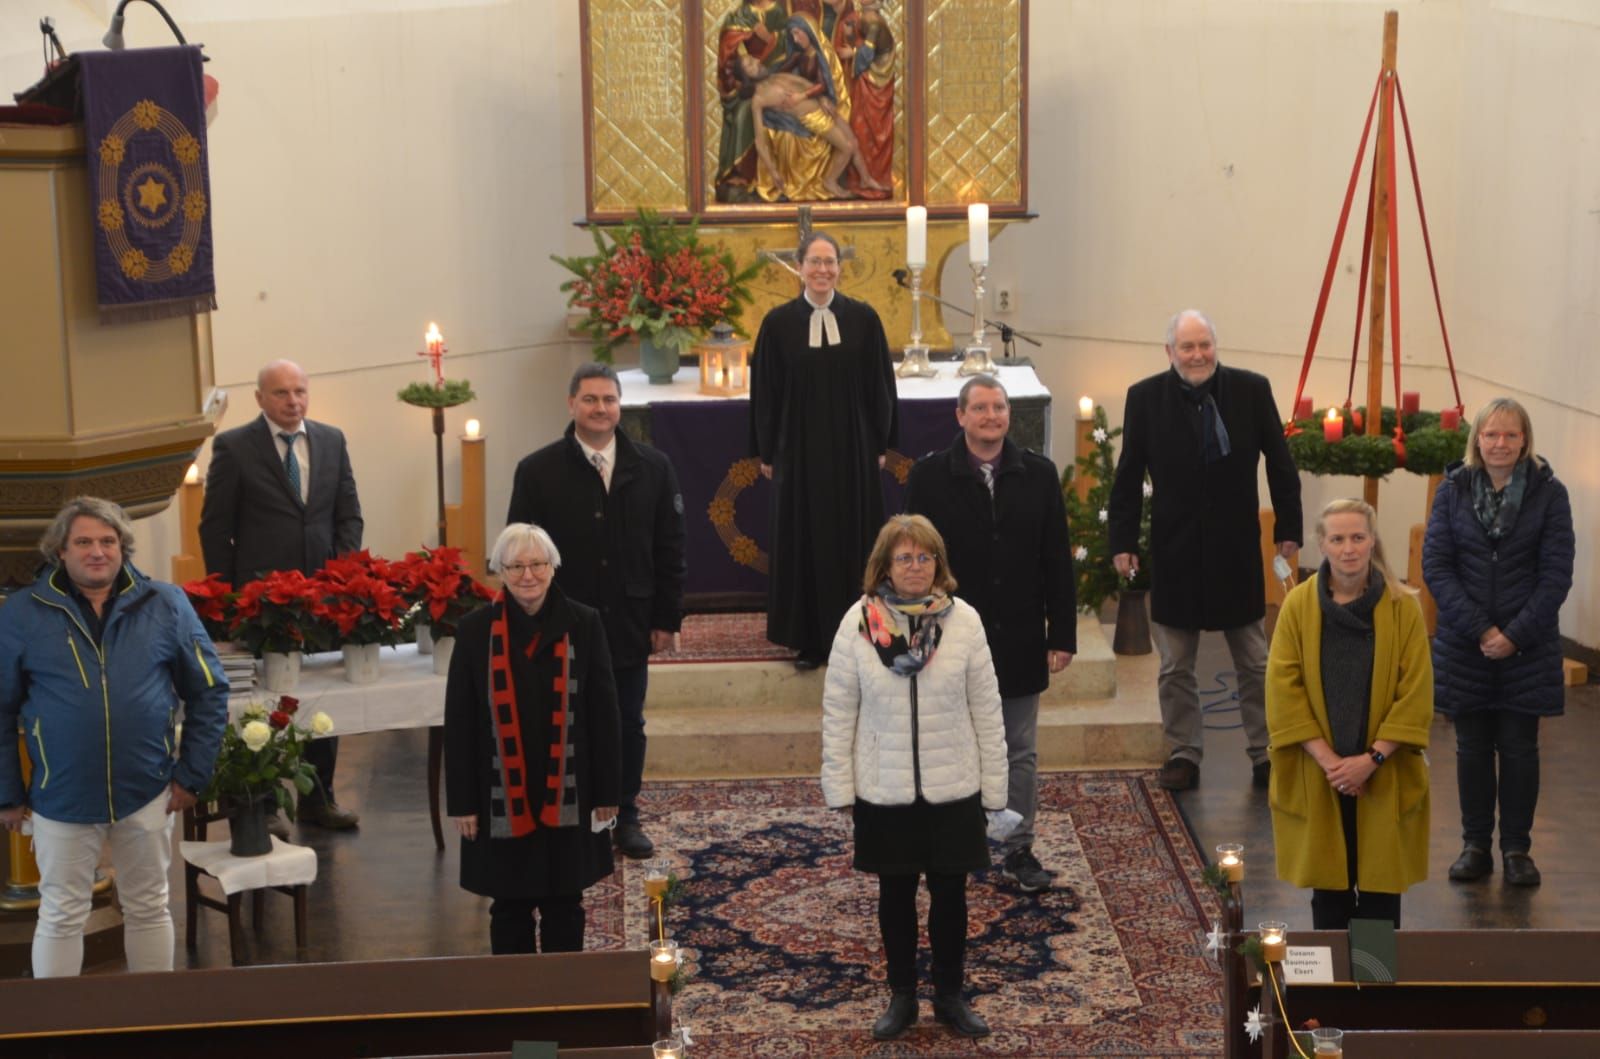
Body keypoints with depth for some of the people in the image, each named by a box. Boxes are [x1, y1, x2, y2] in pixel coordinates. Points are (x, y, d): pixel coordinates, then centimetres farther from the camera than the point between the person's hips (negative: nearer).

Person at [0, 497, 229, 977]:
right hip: (61, 796, -1)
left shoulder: (166, 604, -2)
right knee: (61, 916, 8)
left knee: (149, 909, 14)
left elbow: (209, 691, 3)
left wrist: (193, 773, -1)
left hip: (147, 791, 1)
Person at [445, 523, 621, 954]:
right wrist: (461, 801, -4)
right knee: (509, 907, 11)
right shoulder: (475, 630, -5)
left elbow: (603, 713, -1)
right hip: (502, 797, 0)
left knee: (564, 904, 12)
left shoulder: (584, 624, -5)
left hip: (566, 795, 0)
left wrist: (607, 790, -1)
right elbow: (459, 722, -2)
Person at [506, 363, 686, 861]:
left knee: (629, 724, 11)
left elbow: (669, 548, 5)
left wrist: (667, 618, 1)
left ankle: (625, 817, 25)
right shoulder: (538, 471, -4)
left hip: (630, 626, 2)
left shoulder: (652, 467, 2)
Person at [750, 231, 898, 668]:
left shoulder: (863, 318, -2)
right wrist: (766, 451, 3)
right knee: (804, 541, 6)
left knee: (853, 540, 7)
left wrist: (880, 444, 4)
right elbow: (765, 391, 2)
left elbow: (880, 385, 4)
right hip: (798, 449, 0)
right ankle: (809, 639, 17)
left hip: (854, 449, 0)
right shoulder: (779, 323, -3)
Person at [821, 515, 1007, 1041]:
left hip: (952, 789, 0)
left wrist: (993, 786, -1)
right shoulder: (858, 622, -7)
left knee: (950, 893, 11)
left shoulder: (964, 621, -7)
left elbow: (986, 710, -2)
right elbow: (838, 711, -2)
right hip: (883, 791, 0)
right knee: (895, 893, 13)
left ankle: (950, 996, 29)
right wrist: (838, 785, -1)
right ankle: (902, 996, 30)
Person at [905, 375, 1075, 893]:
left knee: (1021, 752, 10)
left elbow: (1057, 560, 2)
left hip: (1019, 640, 2)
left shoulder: (1039, 474, 1)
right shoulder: (930, 476, -5)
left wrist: (1062, 634, -1)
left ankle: (1020, 848, 22)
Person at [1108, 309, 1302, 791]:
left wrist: (1288, 529, 1)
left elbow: (1280, 463, 2)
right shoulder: (1145, 398, -6)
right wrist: (1123, 542, -4)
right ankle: (1183, 753, 21)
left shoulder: (1252, 389, -5)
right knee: (1176, 666, 9)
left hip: (1237, 548, 0)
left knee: (1254, 662, 10)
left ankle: (1264, 753, 21)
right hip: (1174, 550, 0)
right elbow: (1128, 477, -1)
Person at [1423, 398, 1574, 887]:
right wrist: (1479, 629, -13)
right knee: (1473, 746, 8)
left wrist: (1516, 634, -13)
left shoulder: (1549, 493, -4)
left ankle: (1517, 847, 16)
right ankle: (1475, 844, 19)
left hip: (1528, 642, -1)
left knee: (1519, 748, 5)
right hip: (1465, 642, 1)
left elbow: (1556, 575, -5)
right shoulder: (1454, 489, 0)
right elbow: (1436, 566, -4)